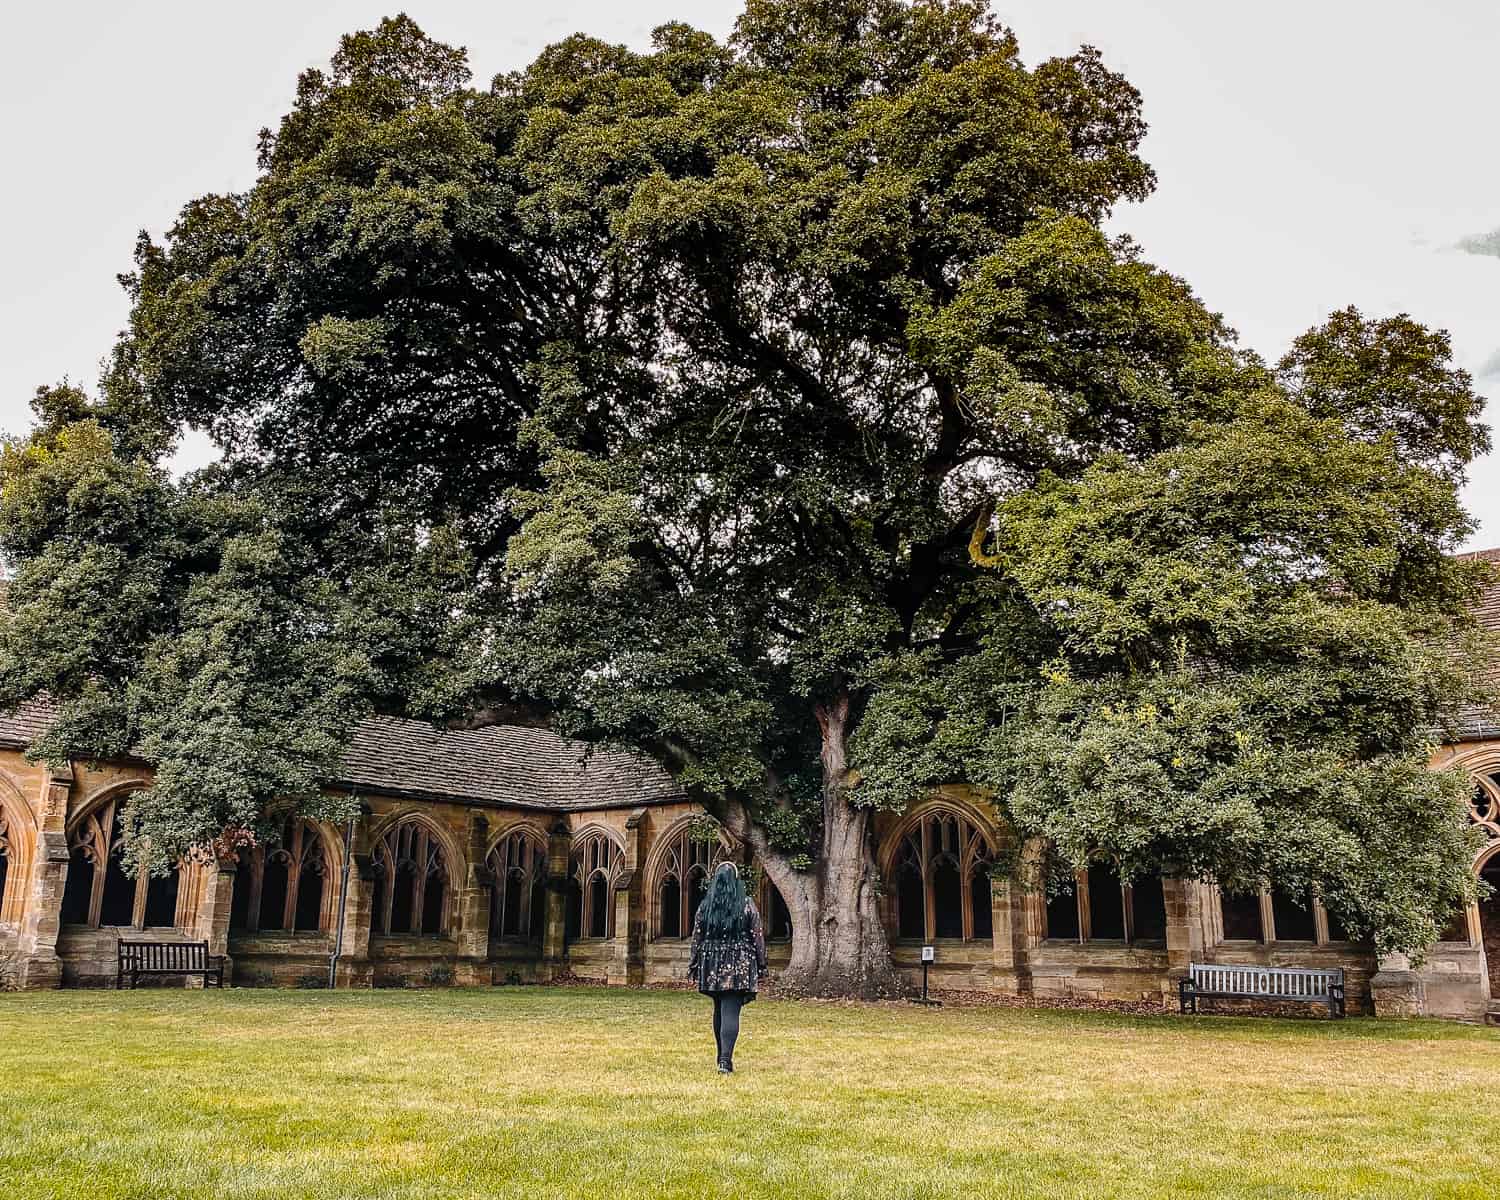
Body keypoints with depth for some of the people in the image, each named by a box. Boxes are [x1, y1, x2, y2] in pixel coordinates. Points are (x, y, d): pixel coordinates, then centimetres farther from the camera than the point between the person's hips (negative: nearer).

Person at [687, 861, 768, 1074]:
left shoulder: (705, 906, 2)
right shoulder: (747, 905, -5)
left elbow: (697, 938, 5)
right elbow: (757, 937, -4)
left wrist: (693, 964, 12)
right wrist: (761, 965, 3)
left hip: (712, 965, 3)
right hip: (739, 966, -3)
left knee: (719, 1011, 17)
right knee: (730, 1013, -8)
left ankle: (722, 1057, 26)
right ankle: (725, 1060, -18)